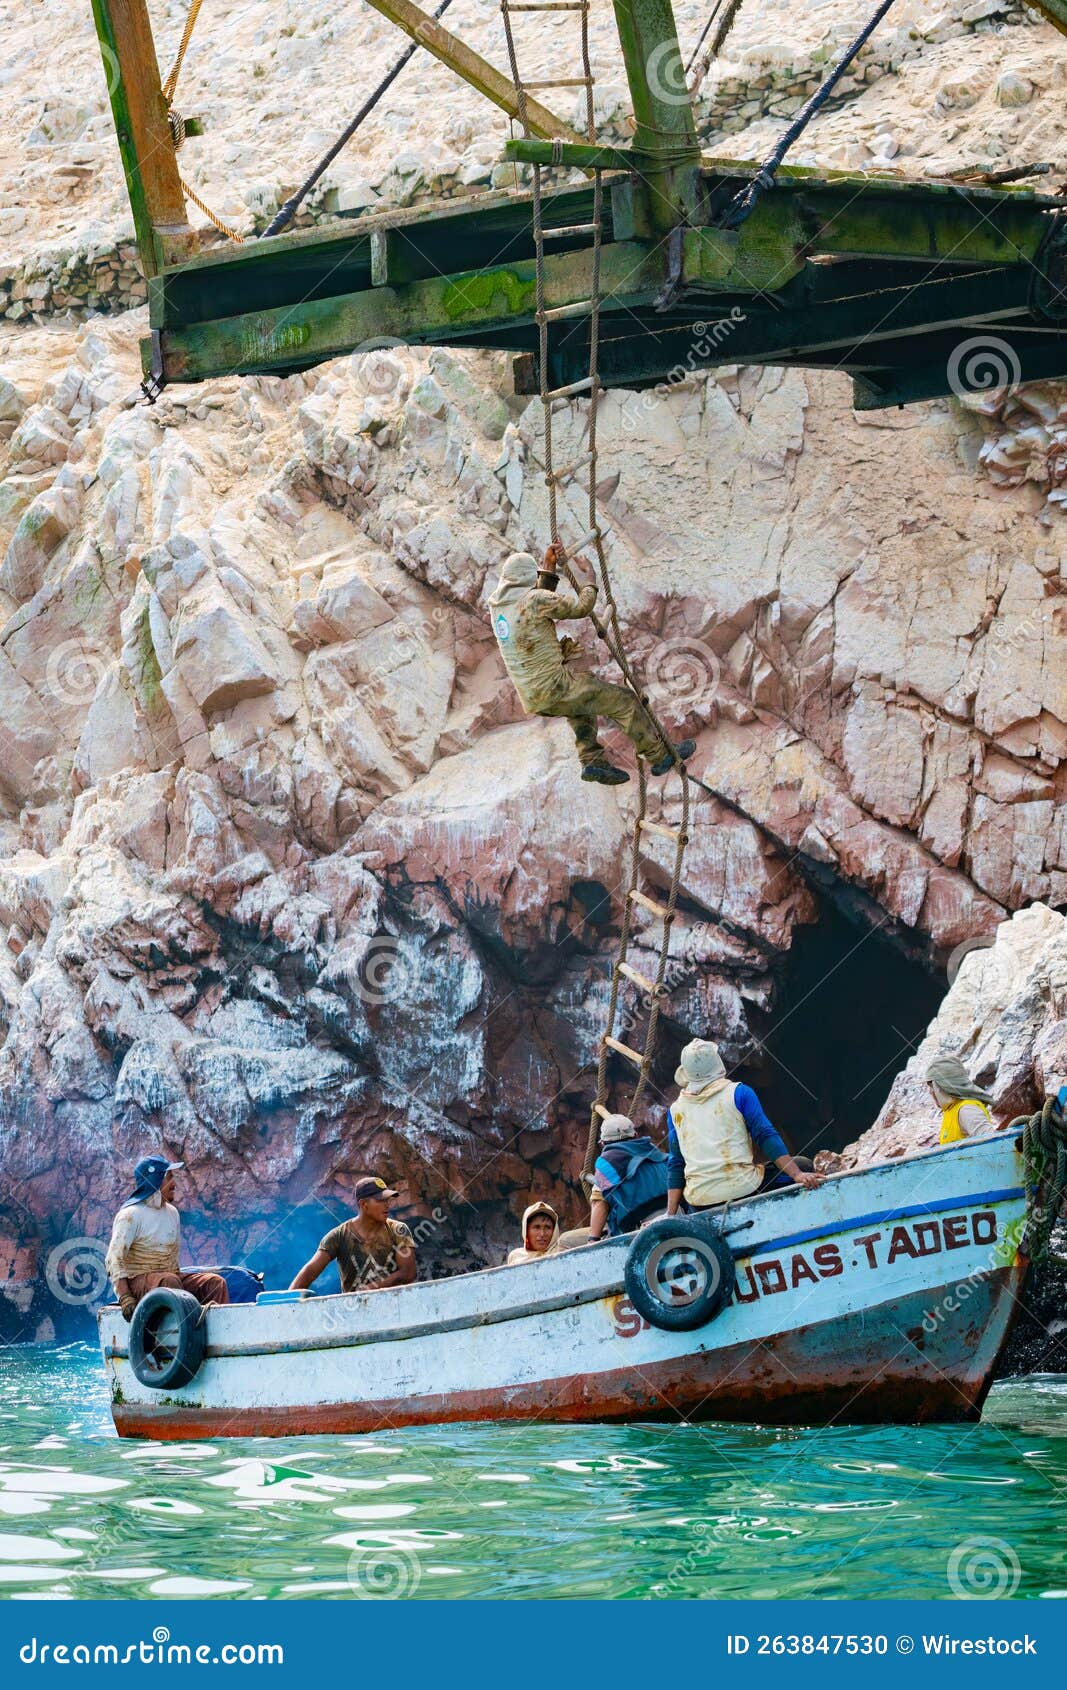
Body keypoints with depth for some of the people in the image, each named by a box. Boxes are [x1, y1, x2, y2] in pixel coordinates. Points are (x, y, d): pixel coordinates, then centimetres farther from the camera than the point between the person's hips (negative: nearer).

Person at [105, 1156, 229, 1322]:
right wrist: (125, 1298, -27)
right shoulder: (131, 1215, -9)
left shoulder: (172, 1213, 15)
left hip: (171, 1276, 7)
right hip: (137, 1281, -7)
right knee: (169, 1281, -38)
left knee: (216, 1282, -14)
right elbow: (114, 1259, -16)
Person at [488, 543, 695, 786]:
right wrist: (590, 586, 10)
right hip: (554, 689, -8)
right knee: (623, 700, 6)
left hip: (531, 697, 8)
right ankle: (661, 756, 17)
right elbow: (580, 608, -9)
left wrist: (549, 566, 19)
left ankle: (593, 760, 24)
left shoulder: (497, 602, 6)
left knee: (582, 701, 36)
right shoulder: (533, 600, -17)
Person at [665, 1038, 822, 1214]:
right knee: (803, 1167, 13)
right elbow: (766, 1136, -6)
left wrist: (671, 1217, 9)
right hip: (743, 1189, -4)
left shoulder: (675, 1110, 11)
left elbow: (675, 1165, 9)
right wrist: (797, 1174, -7)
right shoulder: (739, 1093, 2)